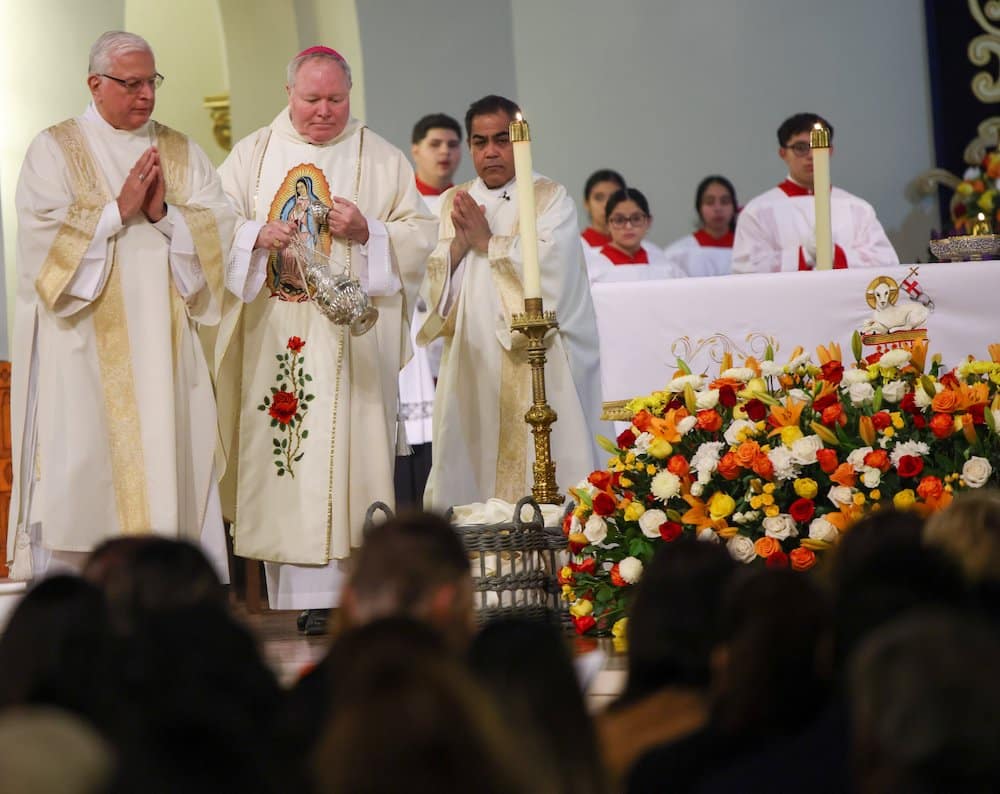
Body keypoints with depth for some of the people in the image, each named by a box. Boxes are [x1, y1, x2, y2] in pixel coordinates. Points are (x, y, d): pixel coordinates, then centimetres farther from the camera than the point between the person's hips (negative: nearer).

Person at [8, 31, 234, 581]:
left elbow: (219, 227, 5)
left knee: (167, 458, -2)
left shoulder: (180, 152, 15)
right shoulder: (56, 149, 4)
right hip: (82, 344, -3)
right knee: (80, 458, -7)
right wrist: (118, 210, -13)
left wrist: (163, 213, -11)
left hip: (161, 343, 4)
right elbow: (43, 233, -9)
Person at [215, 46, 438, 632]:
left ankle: (333, 593, -12)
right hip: (273, 337, 2)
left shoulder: (382, 159, 9)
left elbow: (421, 235, 6)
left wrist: (368, 231, -12)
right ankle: (296, 588, -2)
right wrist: (257, 236, -13)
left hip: (349, 336, -2)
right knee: (278, 452, -4)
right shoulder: (253, 155, 13)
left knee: (343, 451, -10)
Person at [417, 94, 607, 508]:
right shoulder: (454, 204, 15)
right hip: (472, 369, 4)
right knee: (471, 471, 0)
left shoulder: (551, 198, 3)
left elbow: (550, 273, -12)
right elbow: (431, 289, 7)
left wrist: (488, 242, -7)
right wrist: (459, 245, -9)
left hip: (535, 375, -4)